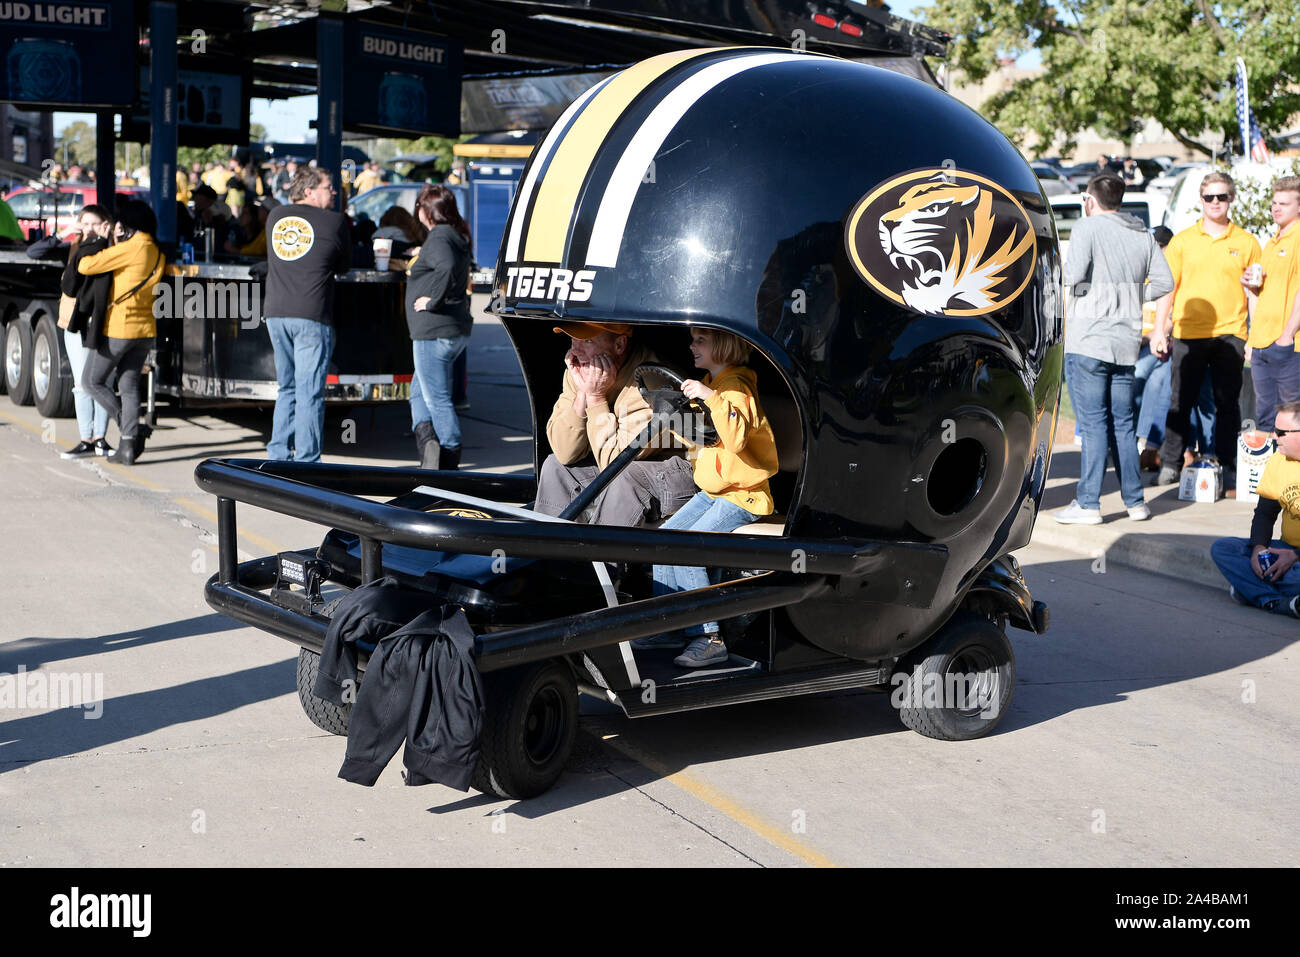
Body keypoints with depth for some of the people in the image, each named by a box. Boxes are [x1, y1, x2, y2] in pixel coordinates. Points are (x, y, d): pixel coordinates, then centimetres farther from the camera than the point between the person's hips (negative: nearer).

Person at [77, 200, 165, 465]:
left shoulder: (130, 248, -17)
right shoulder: (157, 252, 8)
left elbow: (85, 266, -17)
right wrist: (116, 244, 10)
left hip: (118, 328, -7)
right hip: (145, 330, 7)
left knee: (92, 381, 7)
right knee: (129, 386, 10)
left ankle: (134, 429, 0)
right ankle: (127, 447, 6)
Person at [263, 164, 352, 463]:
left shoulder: (275, 216, 12)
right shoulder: (334, 221, -1)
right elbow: (344, 265, 10)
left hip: (276, 313, 5)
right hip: (312, 316, -5)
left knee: (287, 388, 17)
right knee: (309, 391, -2)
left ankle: (278, 454, 16)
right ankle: (306, 460, -3)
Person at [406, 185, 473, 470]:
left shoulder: (438, 238, -16)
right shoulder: (457, 237, 14)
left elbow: (447, 268, -34)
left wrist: (432, 299, -24)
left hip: (434, 330, -10)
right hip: (455, 329, 10)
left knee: (437, 397, -4)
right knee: (420, 390, 18)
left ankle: (450, 463, -2)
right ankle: (427, 438, 2)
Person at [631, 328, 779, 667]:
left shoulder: (736, 385, -17)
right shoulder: (709, 381, 14)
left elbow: (736, 437, -35)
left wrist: (711, 397, -42)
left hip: (742, 494, -10)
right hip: (712, 490, 10)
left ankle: (709, 639, -15)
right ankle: (669, 627, 7)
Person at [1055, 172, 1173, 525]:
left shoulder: (1087, 228, -6)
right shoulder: (1143, 234, 12)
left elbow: (1075, 274, -19)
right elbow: (1164, 281, 9)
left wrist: (1064, 277, 2)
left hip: (1089, 340, -6)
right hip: (1126, 341, 6)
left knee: (1093, 423, -6)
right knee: (1122, 423, 13)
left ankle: (1088, 504, -5)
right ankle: (1135, 501, 16)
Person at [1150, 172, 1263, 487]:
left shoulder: (1246, 242, 7)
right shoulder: (1183, 240, 8)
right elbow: (1167, 287, 8)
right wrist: (1159, 329, 0)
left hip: (1229, 333, 0)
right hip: (1187, 332, 0)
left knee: (1227, 403, 2)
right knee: (1180, 402, 2)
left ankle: (1228, 467, 8)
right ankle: (1169, 464, 9)